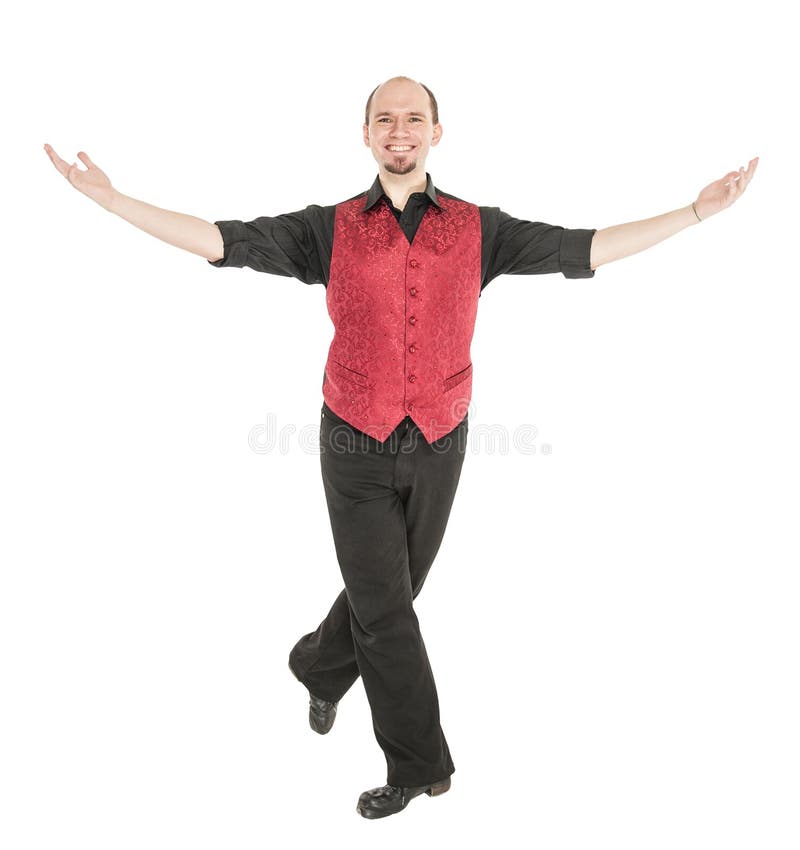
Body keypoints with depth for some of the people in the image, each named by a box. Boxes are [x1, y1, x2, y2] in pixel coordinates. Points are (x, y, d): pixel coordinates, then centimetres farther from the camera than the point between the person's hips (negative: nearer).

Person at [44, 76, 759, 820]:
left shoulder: (477, 228, 0)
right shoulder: (331, 228, -3)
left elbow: (584, 250, -3)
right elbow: (223, 241, -7)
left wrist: (700, 210, -5)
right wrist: (111, 199, -14)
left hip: (438, 447, 2)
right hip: (355, 449, -2)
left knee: (387, 593, 17)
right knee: (385, 607, 0)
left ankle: (318, 666, 47)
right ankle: (418, 763, 18)